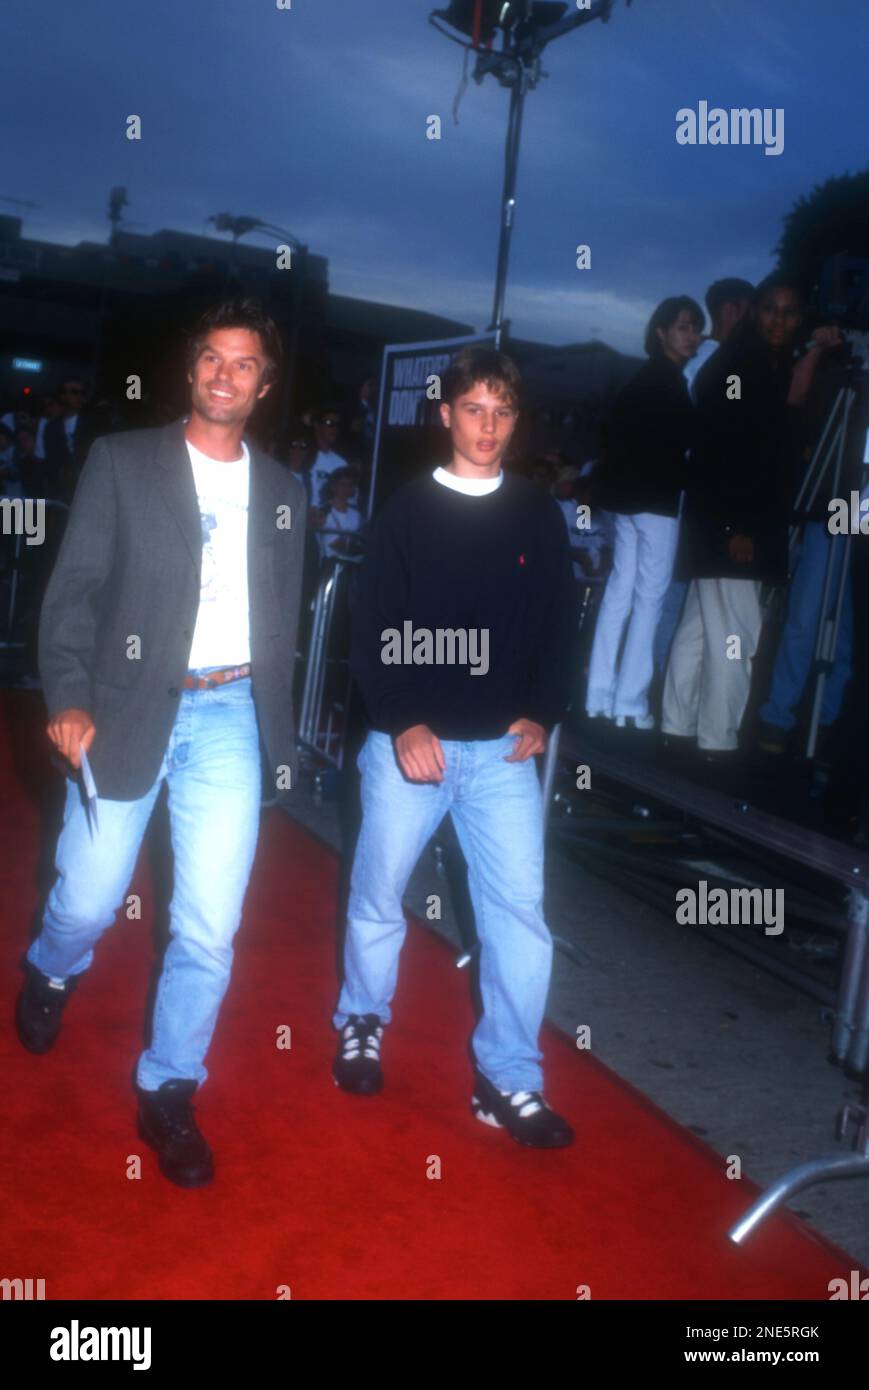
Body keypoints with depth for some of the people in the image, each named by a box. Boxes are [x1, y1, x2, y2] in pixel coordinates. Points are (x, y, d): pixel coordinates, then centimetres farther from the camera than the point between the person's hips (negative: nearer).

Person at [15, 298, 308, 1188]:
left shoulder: (282, 491, 10)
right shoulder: (120, 462, 0)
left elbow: (282, 619, 13)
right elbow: (74, 589, -3)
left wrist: (281, 736, 10)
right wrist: (68, 700, -14)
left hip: (230, 719, 2)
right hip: (127, 711, -2)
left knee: (210, 927, -1)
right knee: (88, 903, 8)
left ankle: (167, 1094, 18)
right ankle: (52, 975, 45)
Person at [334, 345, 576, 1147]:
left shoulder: (540, 517, 7)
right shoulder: (407, 511, 1)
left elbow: (559, 628, 9)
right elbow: (372, 629, -3)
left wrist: (542, 715, -3)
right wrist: (401, 723, -14)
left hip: (503, 750, 1)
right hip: (411, 742, -1)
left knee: (519, 912, -3)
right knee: (377, 897, 11)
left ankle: (509, 1081, 9)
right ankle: (362, 1023, 36)